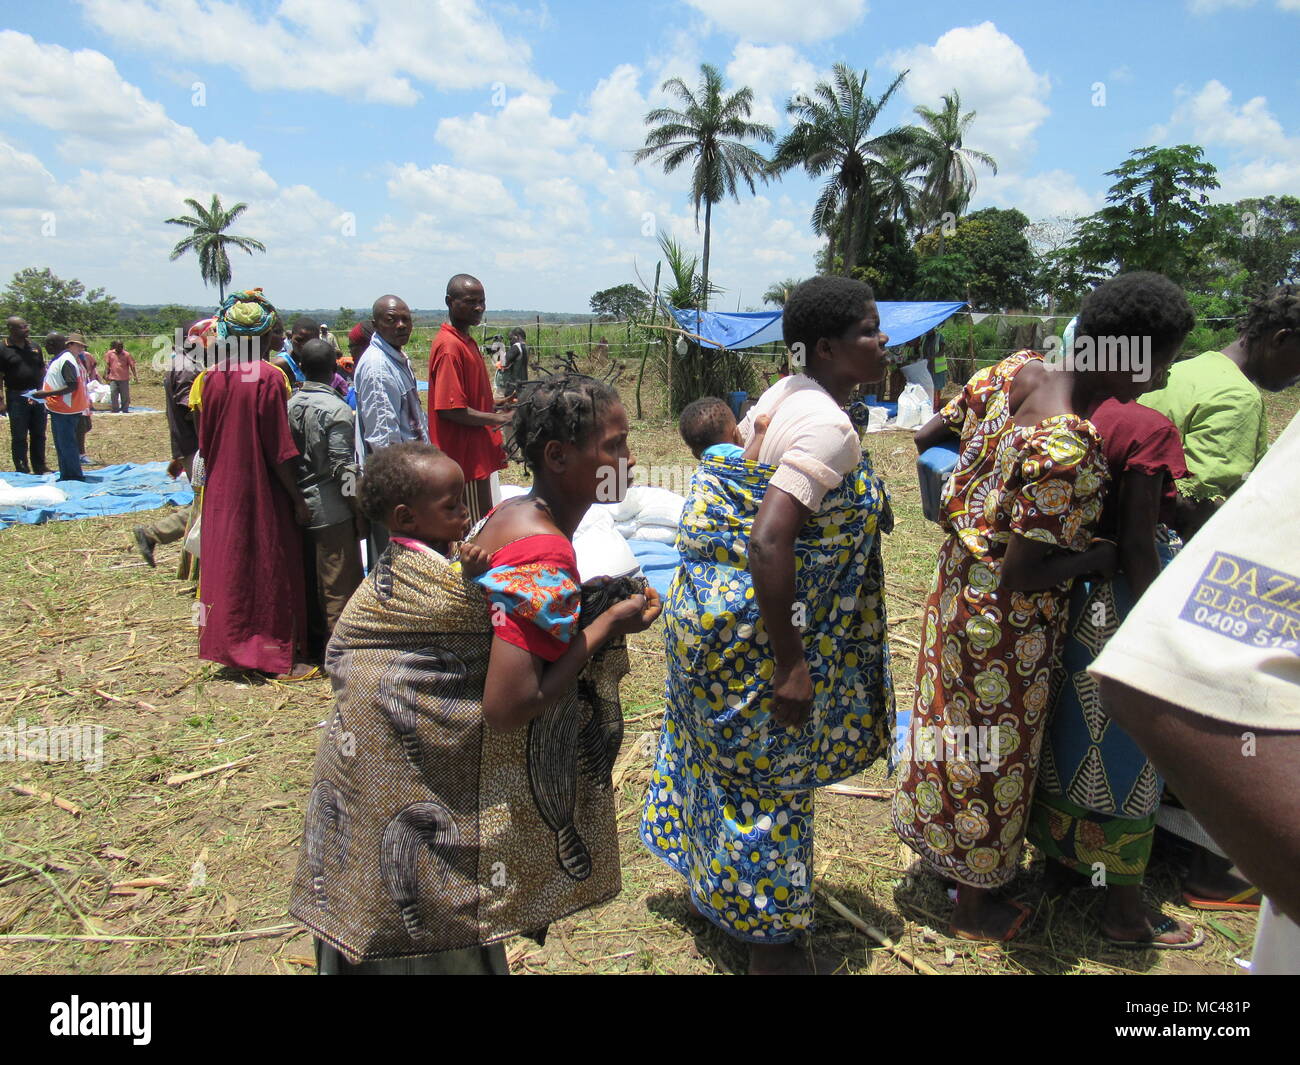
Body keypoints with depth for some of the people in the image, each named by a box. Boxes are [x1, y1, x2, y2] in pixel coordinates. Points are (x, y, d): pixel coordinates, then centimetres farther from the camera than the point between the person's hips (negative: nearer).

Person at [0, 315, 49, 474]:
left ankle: (40, 468, 22)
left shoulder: (34, 347, 10)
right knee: (19, 436, 2)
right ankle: (22, 470, 8)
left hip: (38, 397, 5)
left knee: (38, 434, 12)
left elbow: (42, 370, 15)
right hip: (16, 397, -5)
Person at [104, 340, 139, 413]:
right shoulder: (109, 353, 7)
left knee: (125, 396, 3)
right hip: (113, 379, 1)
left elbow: (132, 366, 2)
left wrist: (135, 377, -3)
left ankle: (125, 410, 14)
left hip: (124, 379, -1)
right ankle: (115, 410, 10)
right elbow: (107, 365, 12)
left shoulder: (126, 354, 1)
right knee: (113, 395, 2)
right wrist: (106, 374, 4)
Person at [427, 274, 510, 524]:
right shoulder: (449, 346, -18)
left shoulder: (466, 341, 14)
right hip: (465, 457, -10)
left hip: (477, 454, 10)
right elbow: (451, 410, -22)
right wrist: (500, 419, -17)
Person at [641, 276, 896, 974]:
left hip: (715, 602, 10)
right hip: (757, 627, -10)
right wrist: (791, 663, -26)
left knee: (730, 756, 25)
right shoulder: (828, 425, -23)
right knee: (769, 775, 8)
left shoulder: (784, 396, 7)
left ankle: (715, 886, 48)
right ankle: (769, 938, 29)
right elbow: (769, 540, -32)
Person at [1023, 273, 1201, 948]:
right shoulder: (1147, 429, -19)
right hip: (1120, 602, -7)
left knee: (1068, 728, 21)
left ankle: (1059, 862, 40)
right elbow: (1137, 546, -19)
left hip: (1065, 594, 7)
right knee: (1125, 751, 7)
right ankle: (1124, 912, 24)